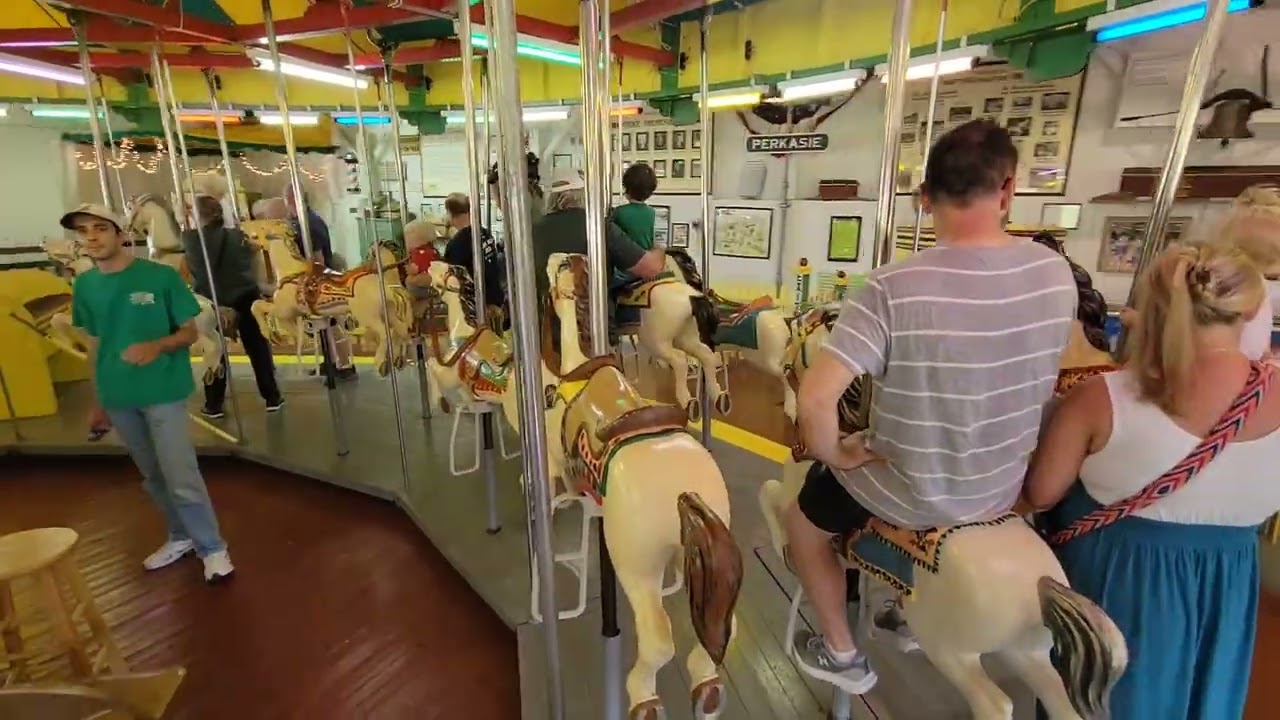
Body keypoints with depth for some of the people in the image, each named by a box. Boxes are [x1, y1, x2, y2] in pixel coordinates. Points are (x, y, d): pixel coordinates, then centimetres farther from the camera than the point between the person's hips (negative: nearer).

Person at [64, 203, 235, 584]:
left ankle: (212, 548, 12)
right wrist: (98, 399, 16)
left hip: (163, 392, -5)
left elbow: (190, 331, -5)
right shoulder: (84, 286, 4)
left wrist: (158, 345, -26)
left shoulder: (162, 276, -9)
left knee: (181, 478, -5)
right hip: (118, 397, 5)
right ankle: (181, 536, 35)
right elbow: (94, 343, 13)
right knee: (153, 477, 17)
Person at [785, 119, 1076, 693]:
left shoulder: (893, 287, -30)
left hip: (910, 494, -5)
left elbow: (814, 399, -35)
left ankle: (842, 655, 36)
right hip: (1003, 489, 6)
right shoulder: (1057, 274, -10)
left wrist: (834, 456, -15)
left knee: (801, 516, 22)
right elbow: (1029, 378, 5)